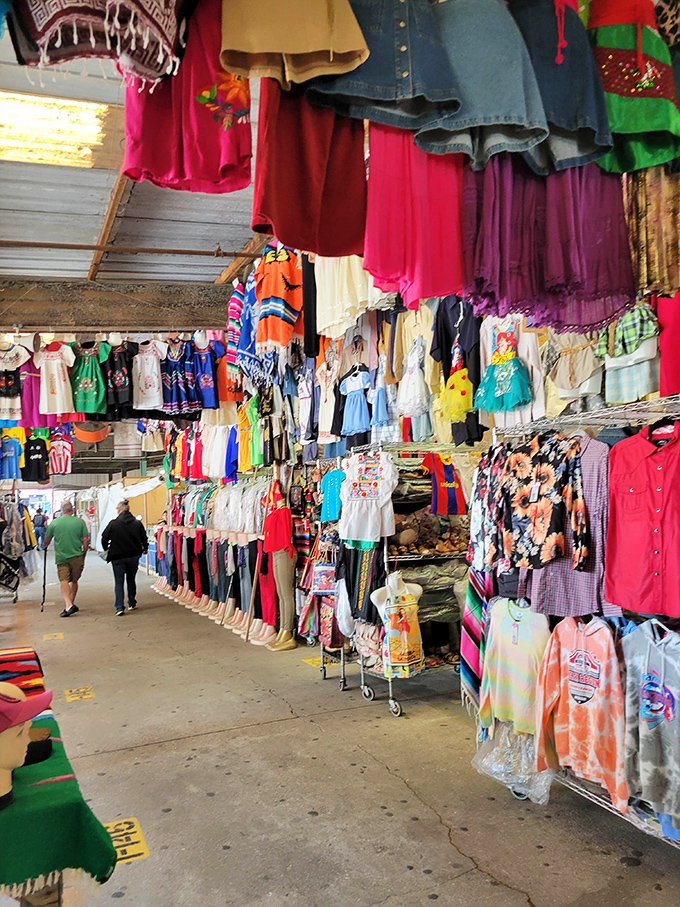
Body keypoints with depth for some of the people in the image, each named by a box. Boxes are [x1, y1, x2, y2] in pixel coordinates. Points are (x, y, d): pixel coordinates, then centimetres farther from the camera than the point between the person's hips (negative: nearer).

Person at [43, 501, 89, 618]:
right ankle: (72, 603, 24)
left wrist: (44, 546, 34)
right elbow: (86, 540, 0)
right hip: (77, 556, 1)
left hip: (61, 557, -1)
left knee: (64, 580, -9)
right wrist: (84, 554, 14)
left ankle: (69, 605, -26)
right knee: (74, 581, 16)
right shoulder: (79, 522, -1)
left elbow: (46, 541, 11)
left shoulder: (54, 523, 0)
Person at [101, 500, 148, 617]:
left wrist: (106, 548, 16)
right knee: (131, 580, 19)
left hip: (117, 557, -3)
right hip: (133, 556, 3)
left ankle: (119, 607, -7)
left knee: (119, 582, 2)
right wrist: (145, 549, 25)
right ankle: (132, 603, 27)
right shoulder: (137, 523, -2)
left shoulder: (113, 523, -10)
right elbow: (144, 538, 5)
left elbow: (104, 538, -5)